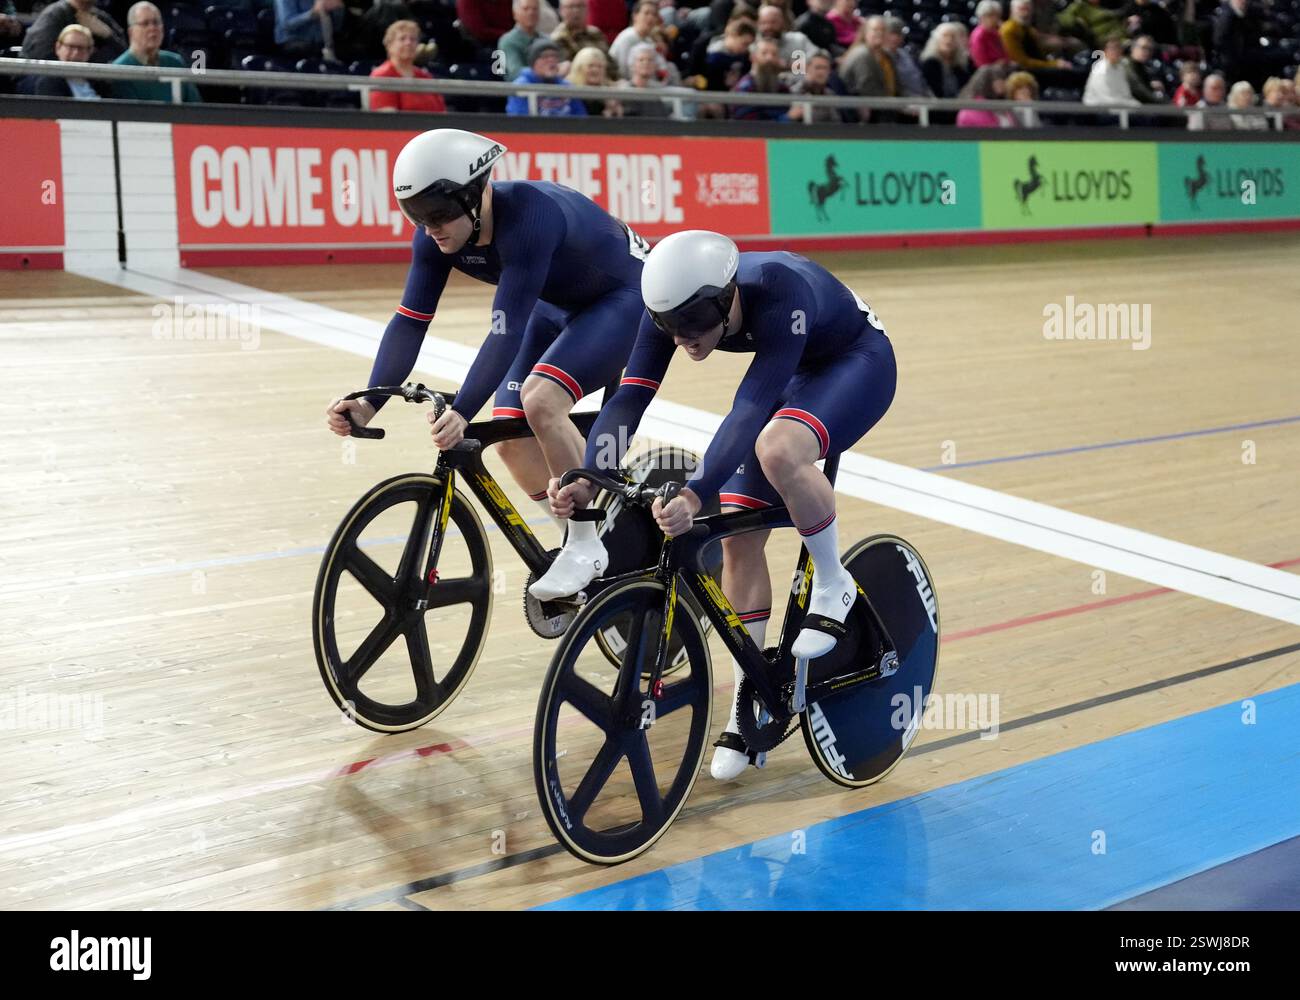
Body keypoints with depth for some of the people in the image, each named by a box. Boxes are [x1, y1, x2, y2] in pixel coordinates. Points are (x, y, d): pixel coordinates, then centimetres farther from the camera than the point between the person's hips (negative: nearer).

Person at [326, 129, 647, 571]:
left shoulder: (528, 216, -38)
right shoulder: (436, 236, -16)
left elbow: (508, 331, -43)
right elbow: (409, 321, -15)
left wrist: (461, 413, -49)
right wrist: (370, 404, -27)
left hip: (623, 296, -8)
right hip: (556, 306, 8)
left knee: (539, 401, -29)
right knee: (513, 440, -7)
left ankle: (589, 547, -14)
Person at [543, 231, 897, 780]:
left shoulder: (781, 292, -40)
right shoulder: (674, 304, -23)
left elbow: (750, 407, -46)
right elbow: (630, 395, -27)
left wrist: (695, 496, -56)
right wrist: (587, 479, -43)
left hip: (858, 362, -6)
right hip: (791, 374, 6)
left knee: (778, 450, -38)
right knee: (738, 536, -5)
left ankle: (833, 585, -12)